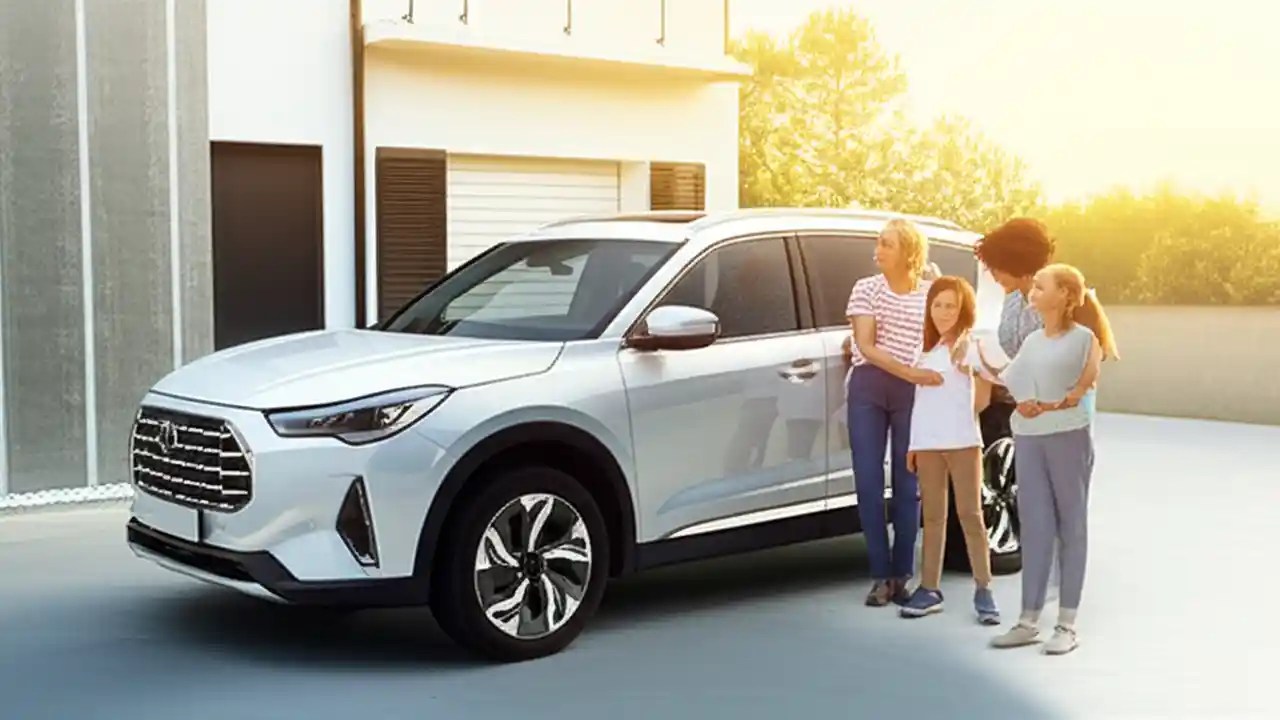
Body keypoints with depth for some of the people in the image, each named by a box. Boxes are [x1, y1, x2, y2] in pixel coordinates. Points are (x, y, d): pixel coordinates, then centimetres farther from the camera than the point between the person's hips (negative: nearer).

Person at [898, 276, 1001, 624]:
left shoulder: (972, 345, 1)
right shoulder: (925, 348, 17)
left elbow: (982, 400, -6)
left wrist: (972, 373, -21)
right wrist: (912, 443, 14)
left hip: (962, 441, -5)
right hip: (927, 443, 5)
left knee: (970, 514, -3)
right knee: (933, 516, 7)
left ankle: (983, 590, 0)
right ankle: (929, 589, 9)